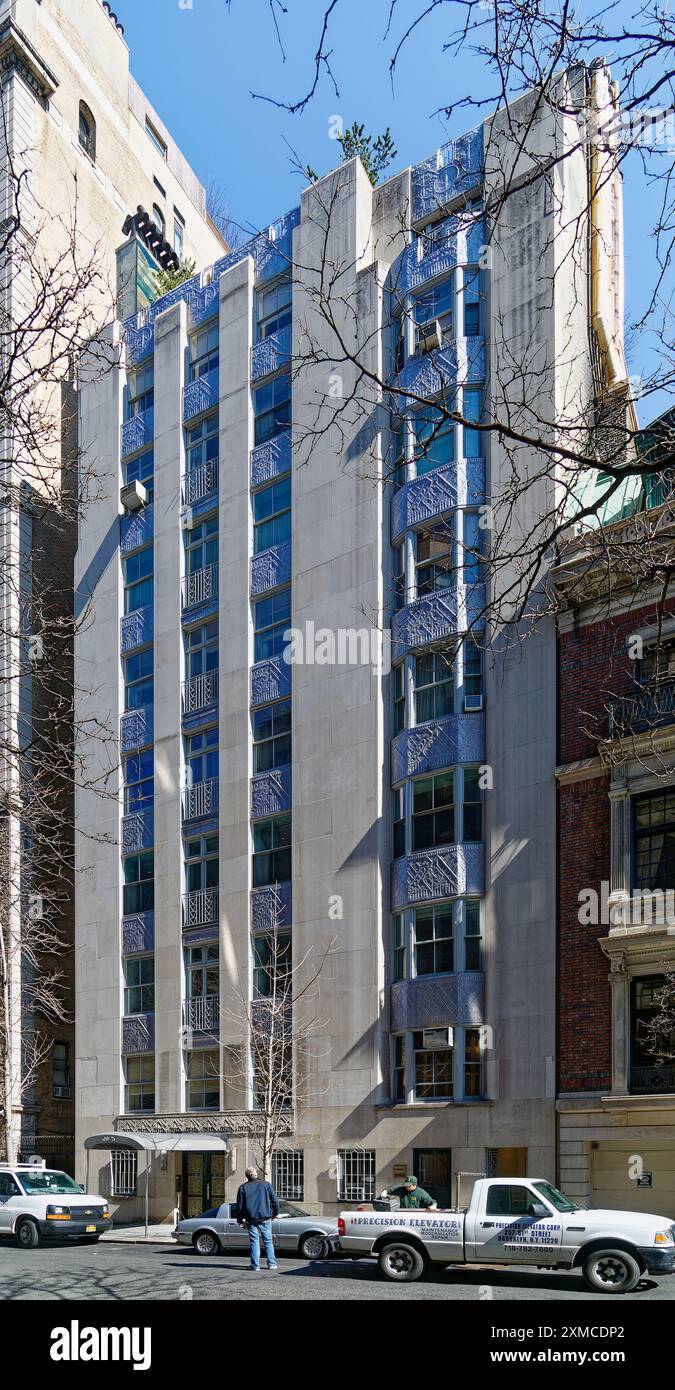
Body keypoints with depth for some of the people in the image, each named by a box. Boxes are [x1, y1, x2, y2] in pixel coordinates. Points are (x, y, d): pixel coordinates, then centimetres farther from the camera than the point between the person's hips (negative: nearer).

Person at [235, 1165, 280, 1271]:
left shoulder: (243, 1187, 4)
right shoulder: (266, 1185, 3)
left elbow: (239, 1205, 5)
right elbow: (275, 1200, 4)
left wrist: (240, 1220, 11)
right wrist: (275, 1213, 17)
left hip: (251, 1219, 0)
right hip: (265, 1219, 0)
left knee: (254, 1242, 3)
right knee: (268, 1241, 8)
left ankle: (255, 1265, 1)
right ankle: (272, 1263, 8)